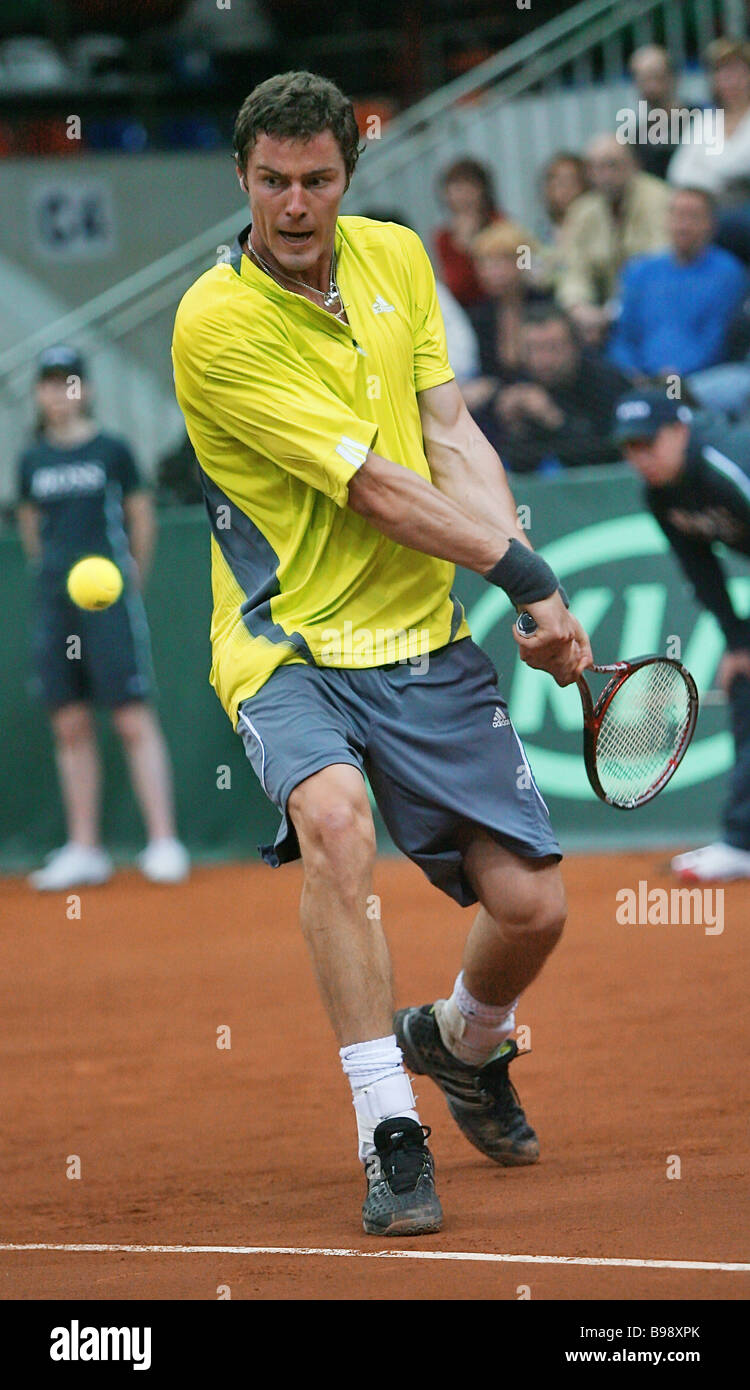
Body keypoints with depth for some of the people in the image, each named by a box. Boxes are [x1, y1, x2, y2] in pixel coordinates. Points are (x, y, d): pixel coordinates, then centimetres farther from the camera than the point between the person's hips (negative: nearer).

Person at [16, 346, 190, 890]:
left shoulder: (112, 451, 0)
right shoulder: (33, 461, 10)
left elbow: (142, 519, 7)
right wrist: (56, 575, 15)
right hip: (54, 602, 4)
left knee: (134, 719, -9)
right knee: (71, 727, 4)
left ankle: (164, 842, -11)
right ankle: (84, 851, 7)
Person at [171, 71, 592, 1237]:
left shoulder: (396, 257, 5)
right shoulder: (216, 323, -15)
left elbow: (452, 437, 2)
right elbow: (372, 487, -16)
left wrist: (535, 591, -11)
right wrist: (520, 565, -12)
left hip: (426, 643, 5)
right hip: (290, 647, -5)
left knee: (529, 903, -2)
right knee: (333, 818, -35)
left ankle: (464, 1041, 34)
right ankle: (390, 1135, -29)